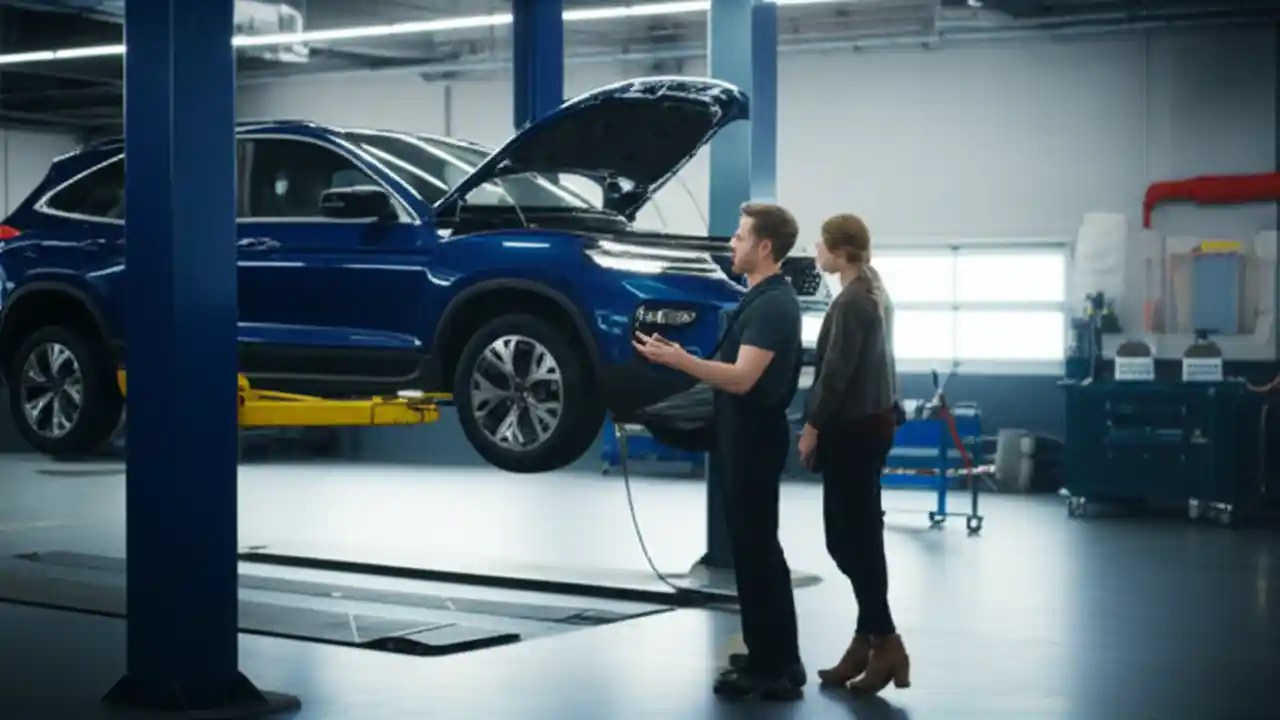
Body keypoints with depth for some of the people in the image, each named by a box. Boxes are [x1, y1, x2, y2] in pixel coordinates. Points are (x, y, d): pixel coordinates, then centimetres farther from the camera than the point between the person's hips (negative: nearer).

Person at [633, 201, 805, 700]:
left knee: (757, 549, -6)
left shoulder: (772, 304, -19)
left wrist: (676, 360, -25)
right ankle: (770, 657, 22)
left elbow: (742, 378, -26)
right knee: (754, 547, 14)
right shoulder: (762, 298, 14)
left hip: (756, 437, -11)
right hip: (745, 434, 11)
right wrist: (686, 361, 17)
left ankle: (776, 668, -1)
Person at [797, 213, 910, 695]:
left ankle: (883, 642, -2)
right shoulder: (873, 294, 13)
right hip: (871, 420, 10)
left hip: (853, 428, -10)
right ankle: (870, 639, 16)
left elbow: (836, 371, -19)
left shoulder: (851, 302, -16)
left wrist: (812, 426, -12)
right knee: (858, 534, 12)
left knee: (852, 537, -5)